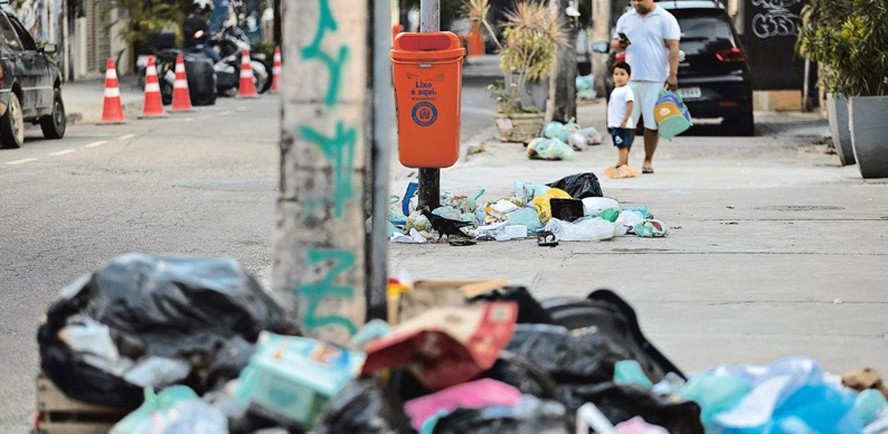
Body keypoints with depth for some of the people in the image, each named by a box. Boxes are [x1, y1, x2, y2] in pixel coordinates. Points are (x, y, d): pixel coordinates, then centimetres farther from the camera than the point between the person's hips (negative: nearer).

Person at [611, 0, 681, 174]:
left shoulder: (665, 19, 1)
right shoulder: (625, 19, 14)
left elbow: (673, 48, -4)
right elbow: (613, 43, 19)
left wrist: (672, 75, -12)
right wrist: (619, 44, -7)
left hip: (655, 81, -3)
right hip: (630, 79, 3)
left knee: (652, 123, -1)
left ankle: (648, 161, 8)